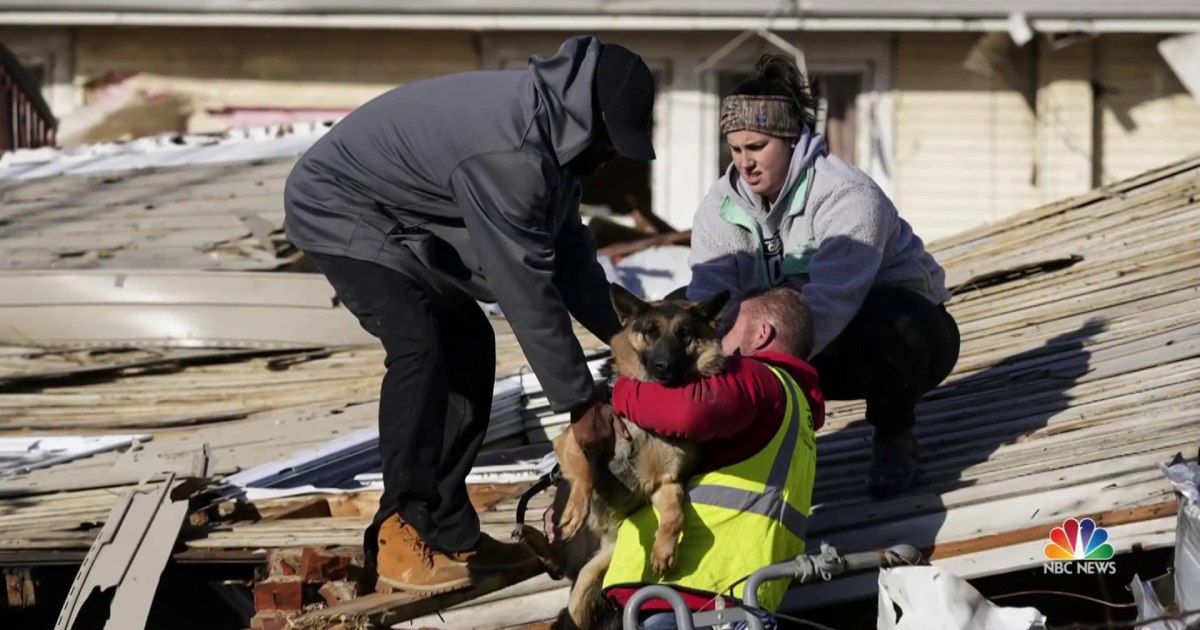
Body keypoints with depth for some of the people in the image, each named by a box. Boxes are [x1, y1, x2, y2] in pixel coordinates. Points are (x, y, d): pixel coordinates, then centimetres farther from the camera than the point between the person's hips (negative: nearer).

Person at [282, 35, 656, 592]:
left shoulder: (548, 126, -4)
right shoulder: (508, 154, -35)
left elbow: (567, 246, 8)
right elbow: (526, 288, -30)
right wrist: (580, 402, -23)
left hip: (408, 225, 10)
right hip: (341, 208, -10)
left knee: (468, 346, 5)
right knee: (419, 347, -24)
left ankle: (445, 530, 8)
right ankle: (402, 535, -17)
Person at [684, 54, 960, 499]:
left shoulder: (848, 196, -27)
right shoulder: (723, 205, -8)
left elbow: (828, 303, -40)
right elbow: (707, 296, -22)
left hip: (905, 328, -4)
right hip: (825, 355, 5)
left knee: (882, 317, -39)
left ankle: (895, 439, -12)